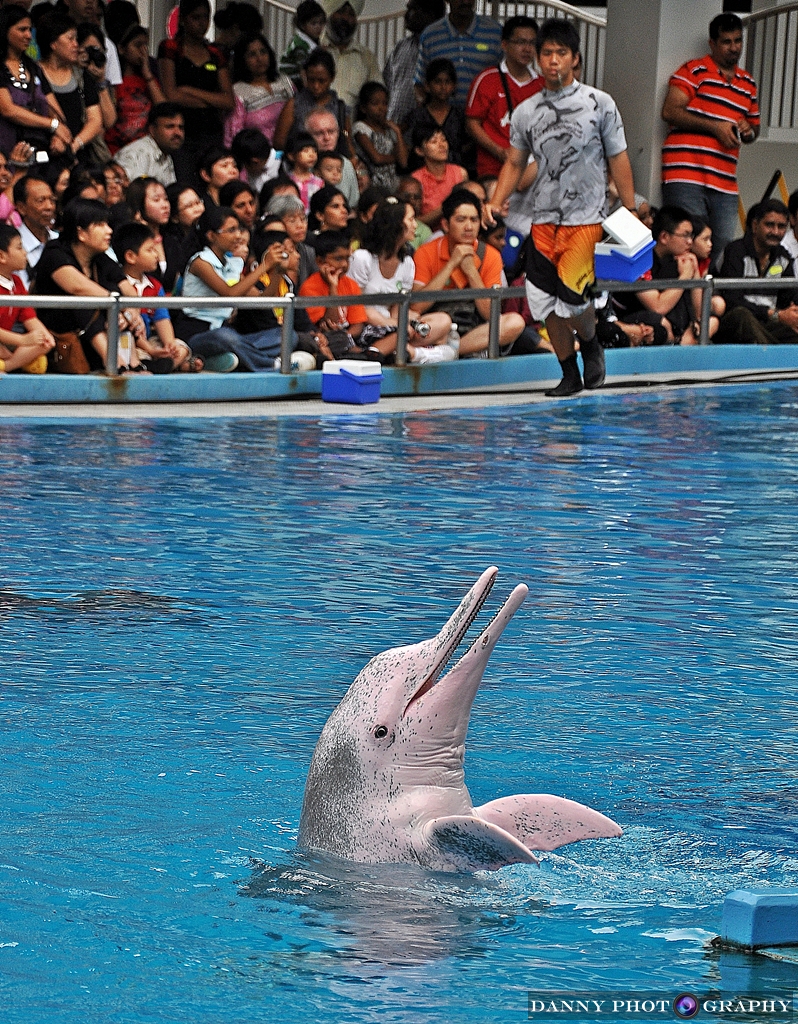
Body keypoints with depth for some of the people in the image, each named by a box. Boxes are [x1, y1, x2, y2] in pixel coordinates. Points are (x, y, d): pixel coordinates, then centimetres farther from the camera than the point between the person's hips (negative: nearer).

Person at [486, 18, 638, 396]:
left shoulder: (599, 104, 0)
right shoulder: (526, 112, 8)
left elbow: (618, 160, 3)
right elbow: (515, 163, 14)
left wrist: (631, 213, -1)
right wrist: (495, 203, -1)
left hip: (586, 217, -4)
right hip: (544, 219, 4)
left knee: (570, 296, -17)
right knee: (544, 301, 1)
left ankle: (591, 346, 14)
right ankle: (569, 374, 18)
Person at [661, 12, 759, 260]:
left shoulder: (748, 84, 22)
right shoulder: (694, 71, 3)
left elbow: (754, 126, 33)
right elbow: (670, 111, -8)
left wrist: (749, 131, 8)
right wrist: (715, 127, -12)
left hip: (725, 183, 6)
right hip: (686, 177, -6)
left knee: (724, 247, -1)